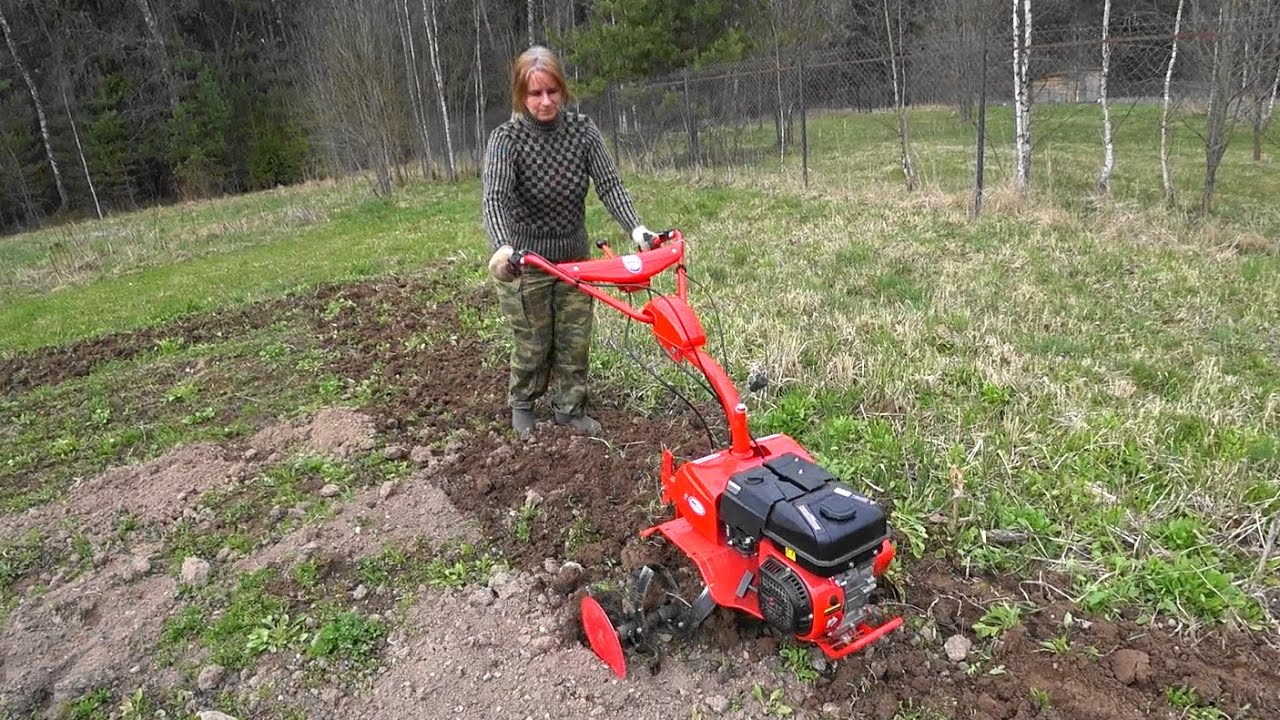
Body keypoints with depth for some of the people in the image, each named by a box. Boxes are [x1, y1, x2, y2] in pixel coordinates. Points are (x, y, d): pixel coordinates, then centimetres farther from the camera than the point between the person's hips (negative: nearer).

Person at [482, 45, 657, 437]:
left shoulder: (582, 129, -8)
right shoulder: (506, 138, -18)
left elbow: (609, 184, -13)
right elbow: (494, 199, -31)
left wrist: (635, 227, -30)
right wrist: (501, 247, -50)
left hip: (574, 256, 3)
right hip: (525, 261, -3)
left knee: (575, 339, 9)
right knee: (534, 343, 8)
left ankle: (569, 408, 29)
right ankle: (522, 403, 35)